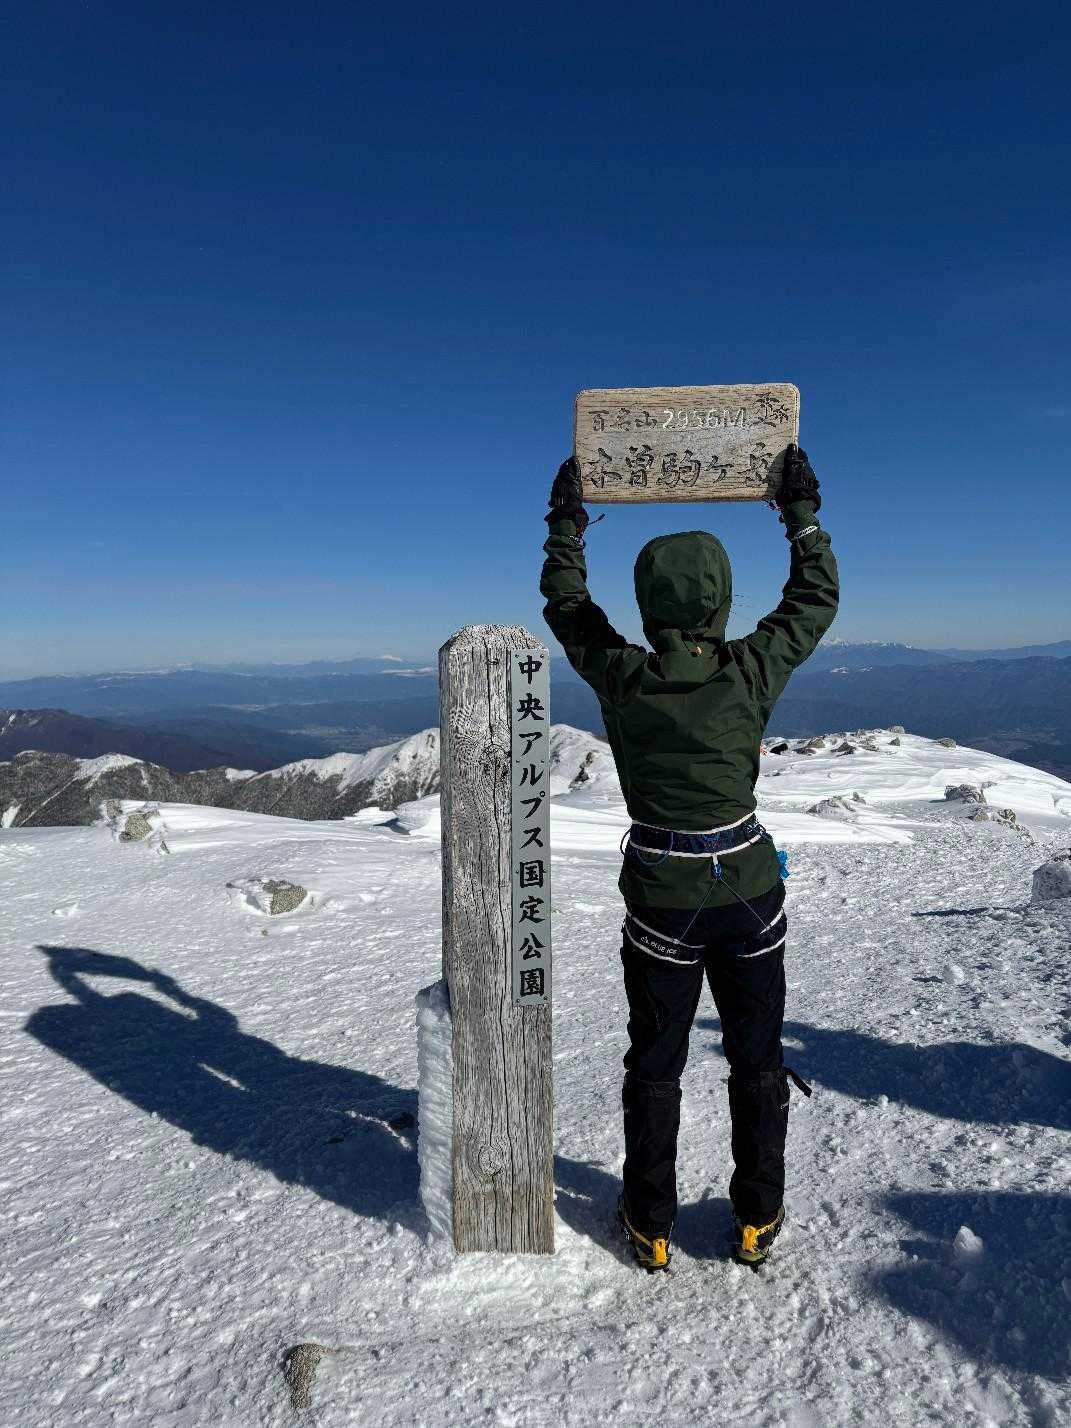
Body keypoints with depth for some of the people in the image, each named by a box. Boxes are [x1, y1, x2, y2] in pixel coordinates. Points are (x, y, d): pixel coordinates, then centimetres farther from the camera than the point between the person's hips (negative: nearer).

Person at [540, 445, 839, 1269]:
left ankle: (652, 1227, 30)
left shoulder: (621, 677, -14)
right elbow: (816, 600, 5)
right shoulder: (752, 671, -13)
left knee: (655, 1064, 16)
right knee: (757, 1060, 19)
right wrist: (802, 511, 13)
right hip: (749, 889, 1)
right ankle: (757, 1221, 33)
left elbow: (566, 604, 4)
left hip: (662, 898, 0)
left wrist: (567, 520, 14)